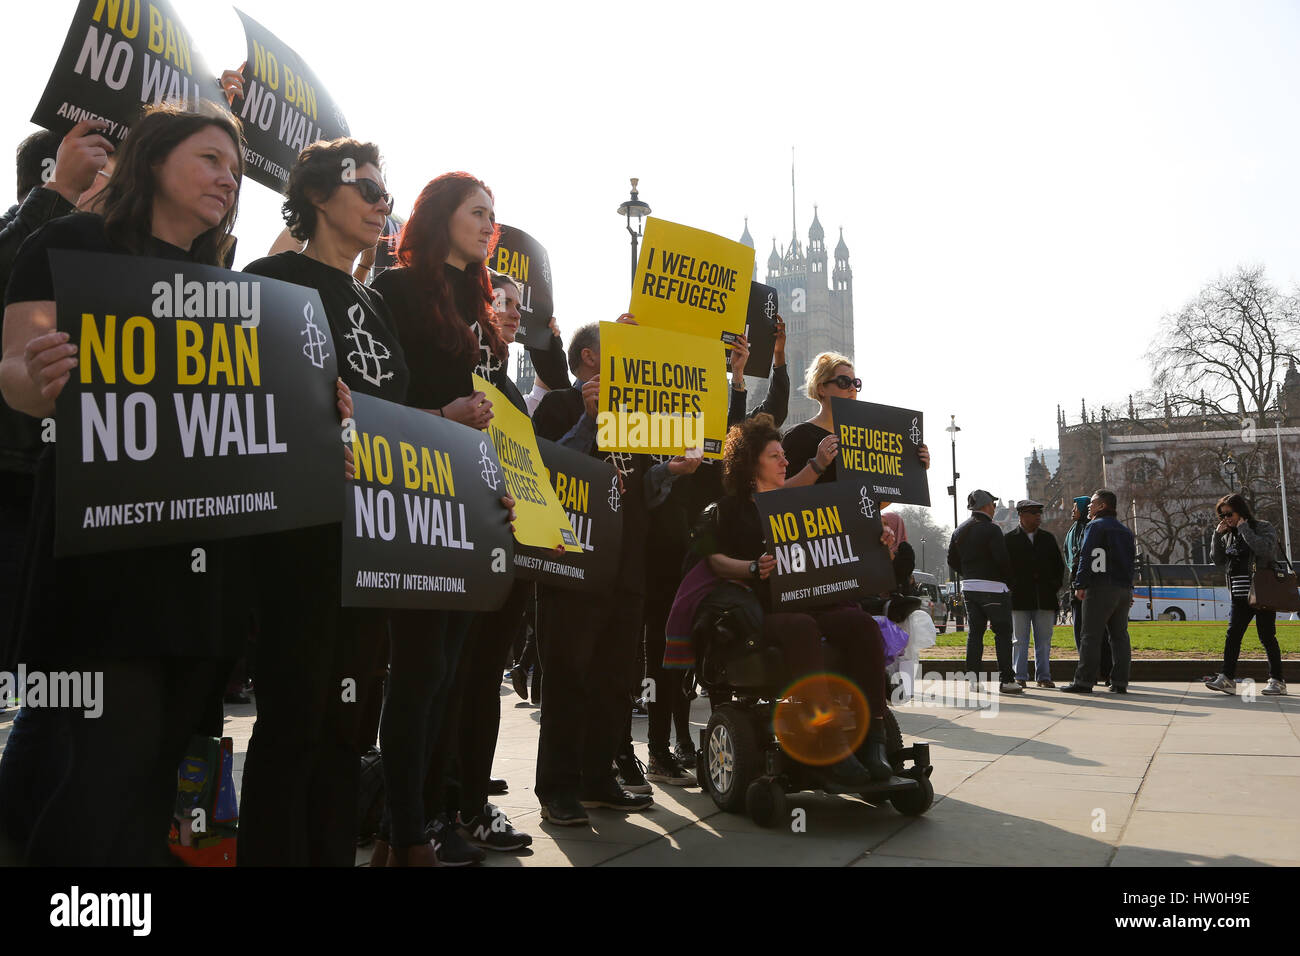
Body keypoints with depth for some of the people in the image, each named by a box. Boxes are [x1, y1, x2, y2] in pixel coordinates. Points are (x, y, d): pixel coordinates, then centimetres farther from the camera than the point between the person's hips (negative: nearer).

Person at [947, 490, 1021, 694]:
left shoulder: (960, 530, 10)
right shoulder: (991, 529, -12)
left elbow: (952, 560, 12)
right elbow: (1002, 560, -16)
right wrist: (1008, 582, -2)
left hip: (969, 587, 7)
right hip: (993, 588, -7)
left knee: (975, 631, 11)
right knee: (1003, 632, -1)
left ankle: (972, 675, 5)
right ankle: (1006, 679, -2)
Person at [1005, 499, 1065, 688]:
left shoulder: (1048, 538, 14)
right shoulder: (1009, 538, 2)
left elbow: (1059, 565, 17)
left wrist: (1054, 585, 5)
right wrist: (1011, 587, -6)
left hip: (1044, 598, 3)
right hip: (1019, 598, -3)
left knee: (1044, 640, 5)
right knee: (1019, 640, 1)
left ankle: (1043, 676, 12)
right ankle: (1020, 677, 5)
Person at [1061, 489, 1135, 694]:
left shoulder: (1095, 526, -5)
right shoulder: (1125, 531, 20)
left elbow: (1085, 556, -13)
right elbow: (1131, 560, 20)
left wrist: (1080, 585, -13)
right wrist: (1129, 590, 21)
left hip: (1100, 587, -7)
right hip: (1124, 589, 8)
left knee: (1091, 636, -7)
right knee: (1120, 635, 9)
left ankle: (1084, 681, -8)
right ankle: (1120, 682, 8)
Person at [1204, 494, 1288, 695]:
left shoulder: (1264, 528, -3)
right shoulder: (1229, 535, 14)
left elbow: (1266, 549, -23)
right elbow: (1219, 561, 12)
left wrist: (1244, 529, -17)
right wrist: (1217, 535, 2)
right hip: (1240, 596, 6)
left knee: (1267, 636, -1)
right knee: (1232, 635, -2)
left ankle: (1277, 681, 8)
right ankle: (1227, 678, -3)